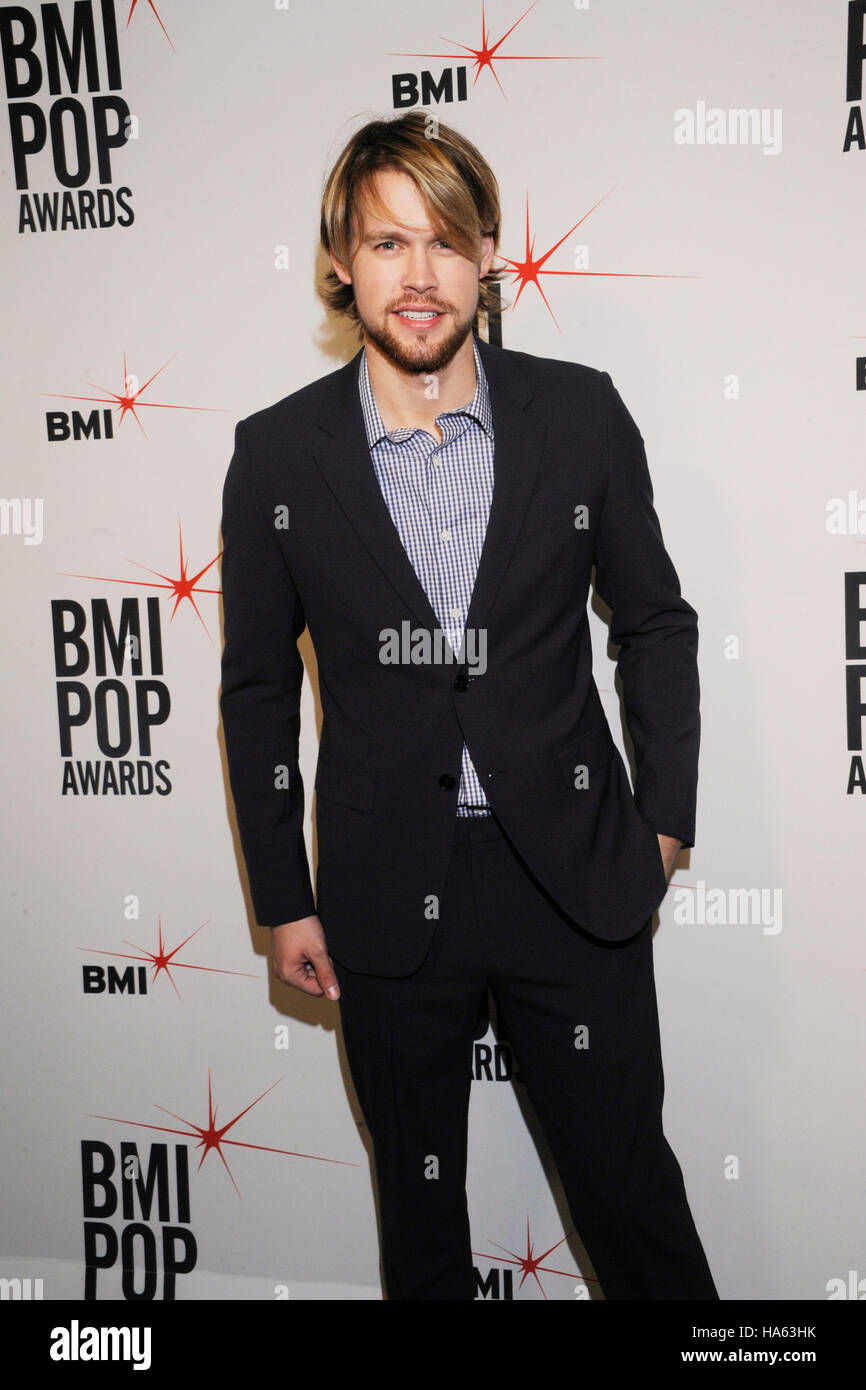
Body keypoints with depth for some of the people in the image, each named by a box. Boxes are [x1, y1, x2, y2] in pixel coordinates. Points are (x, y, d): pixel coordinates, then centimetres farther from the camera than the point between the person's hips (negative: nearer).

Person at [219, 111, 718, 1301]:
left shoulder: (581, 414, -4)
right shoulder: (278, 455, -4)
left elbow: (657, 623, 5)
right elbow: (258, 689, 2)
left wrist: (665, 820, 2)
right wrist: (284, 900, 4)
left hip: (577, 880, 0)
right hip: (388, 897, 1)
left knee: (628, 1181, 14)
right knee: (419, 1197, 20)